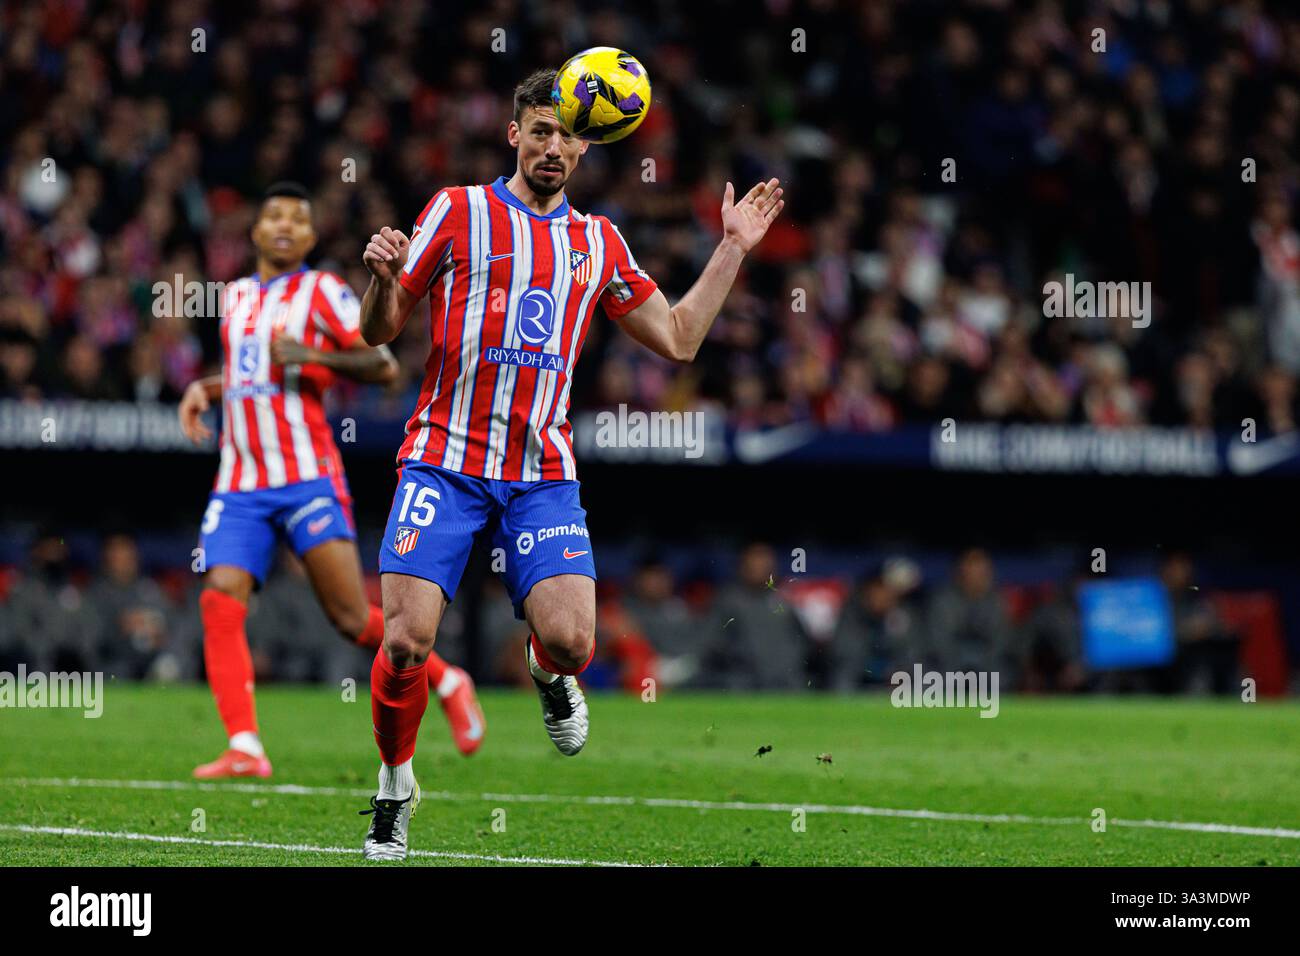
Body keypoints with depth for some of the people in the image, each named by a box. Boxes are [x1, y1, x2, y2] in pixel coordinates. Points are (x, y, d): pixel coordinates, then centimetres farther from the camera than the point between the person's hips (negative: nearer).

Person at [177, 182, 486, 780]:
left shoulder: (321, 291, 2)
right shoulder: (235, 297, 20)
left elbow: (384, 365, -5)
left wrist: (313, 354, -17)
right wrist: (203, 389, 17)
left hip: (307, 478, -5)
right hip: (239, 485, 5)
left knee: (351, 616, -11)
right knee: (220, 600, -16)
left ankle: (446, 681, 14)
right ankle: (245, 749, -19)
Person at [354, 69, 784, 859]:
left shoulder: (599, 243, 14)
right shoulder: (458, 211, 5)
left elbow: (678, 338, 19)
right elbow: (381, 330, 6)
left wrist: (733, 248, 16)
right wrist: (381, 276, -16)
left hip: (542, 474, 2)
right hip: (445, 461, -2)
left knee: (572, 640, -16)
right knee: (407, 640, -15)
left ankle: (550, 675, 23)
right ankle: (396, 783, 11)